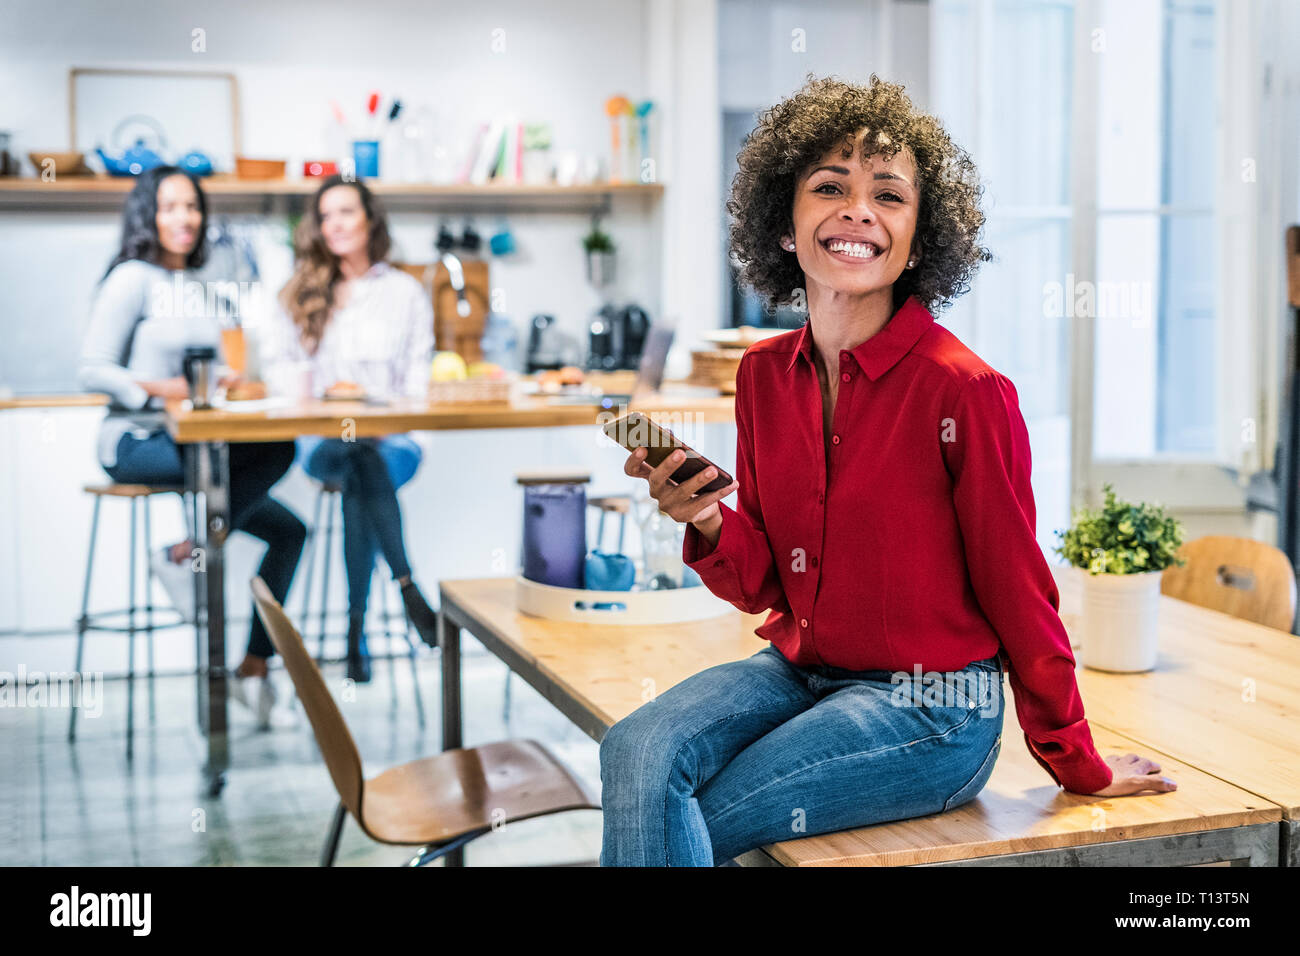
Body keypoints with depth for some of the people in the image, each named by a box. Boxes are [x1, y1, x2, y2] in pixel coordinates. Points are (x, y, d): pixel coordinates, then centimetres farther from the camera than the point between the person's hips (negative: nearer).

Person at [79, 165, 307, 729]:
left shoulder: (197, 286, 18)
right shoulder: (132, 279, -5)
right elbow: (92, 372, -11)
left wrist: (222, 381, -2)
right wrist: (162, 388, -24)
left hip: (192, 440, 8)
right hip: (138, 442, -8)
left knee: (288, 530, -3)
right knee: (276, 451, -30)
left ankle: (254, 667, 5)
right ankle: (185, 555, -15)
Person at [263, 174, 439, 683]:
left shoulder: (406, 293, 16)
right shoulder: (300, 293, 18)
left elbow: (419, 376, 10)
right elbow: (278, 365, 14)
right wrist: (323, 393, -5)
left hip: (392, 436, 0)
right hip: (322, 439, 0)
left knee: (362, 484, -36)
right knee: (362, 465, -37)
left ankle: (357, 625, -34)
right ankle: (408, 589, -41)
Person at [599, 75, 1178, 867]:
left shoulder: (965, 390, -15)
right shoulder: (765, 374, 3)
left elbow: (1016, 591, -6)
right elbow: (763, 584, 8)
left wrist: (1078, 765, 3)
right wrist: (707, 522, -14)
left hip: (929, 708, -5)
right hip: (799, 669, 5)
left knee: (680, 824, -19)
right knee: (636, 754, -21)